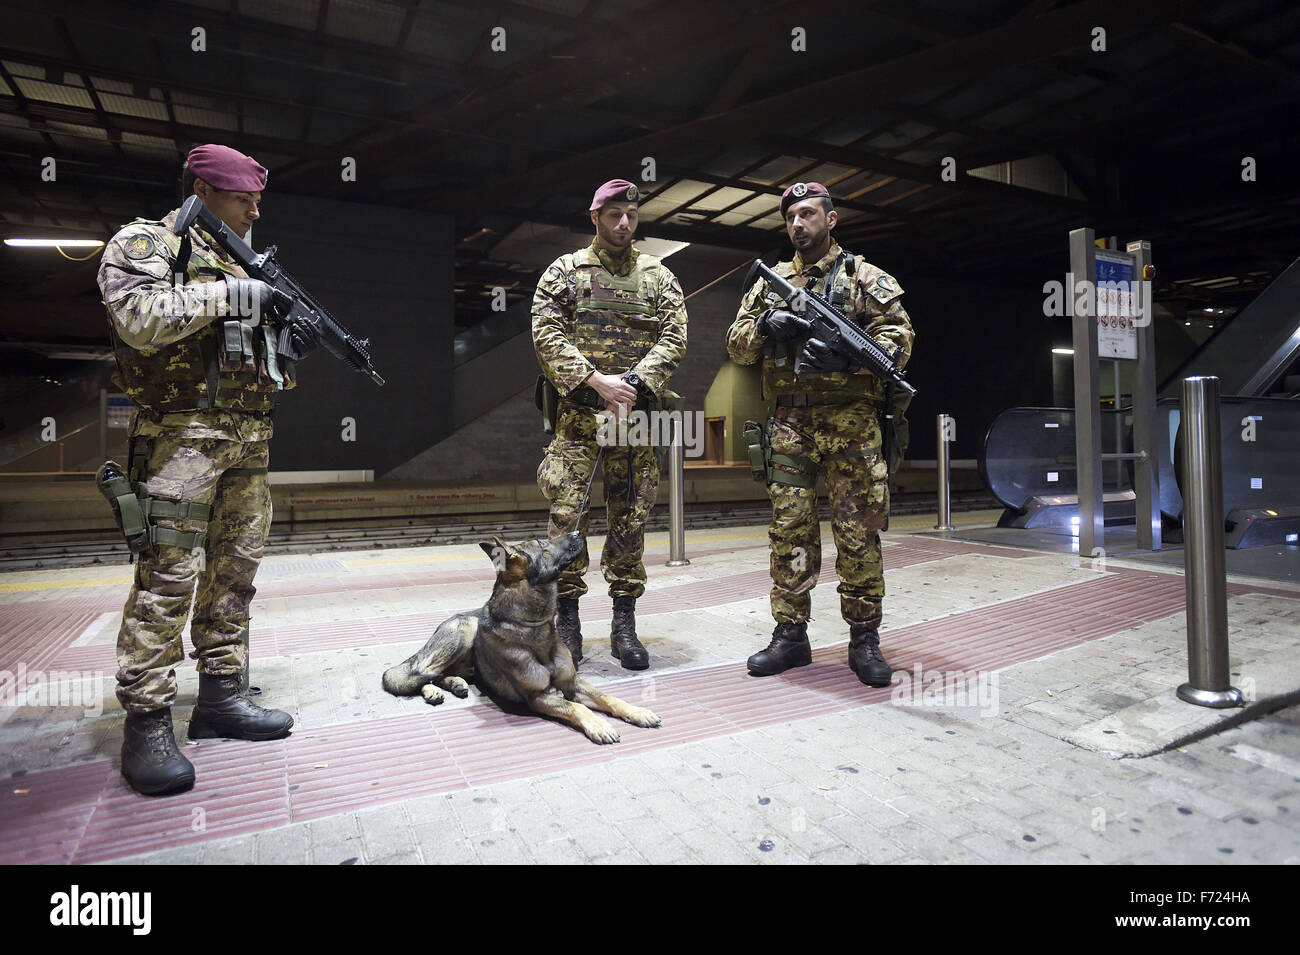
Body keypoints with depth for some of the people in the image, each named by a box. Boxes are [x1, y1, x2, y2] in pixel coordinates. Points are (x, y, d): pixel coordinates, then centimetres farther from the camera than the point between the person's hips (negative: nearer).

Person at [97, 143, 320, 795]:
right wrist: (229, 295, -12)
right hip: (182, 435, -7)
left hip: (249, 443, 8)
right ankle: (147, 723, -1)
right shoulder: (144, 242, 1)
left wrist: (291, 342, 5)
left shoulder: (241, 264, 23)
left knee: (234, 571, 8)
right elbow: (140, 320, -18)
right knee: (167, 577, -9)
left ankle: (220, 697, 18)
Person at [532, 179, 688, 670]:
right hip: (577, 412, -1)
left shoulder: (659, 276, 13)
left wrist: (634, 384, -14)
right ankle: (567, 619, 9)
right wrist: (597, 381, -15)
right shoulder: (565, 271, 8)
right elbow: (547, 334, -3)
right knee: (567, 511, -5)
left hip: (637, 410, 2)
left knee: (631, 516, 4)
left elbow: (672, 337, 2)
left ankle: (624, 623, 14)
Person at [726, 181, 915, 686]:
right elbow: (736, 345, 14)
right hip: (789, 426, 3)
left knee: (858, 533, -1)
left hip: (850, 422, -2)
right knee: (790, 531, 4)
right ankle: (790, 635, 13)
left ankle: (864, 638, 10)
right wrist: (766, 325, -7)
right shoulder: (771, 282, 17)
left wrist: (849, 354, -17)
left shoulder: (863, 276, 9)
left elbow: (899, 335, 0)